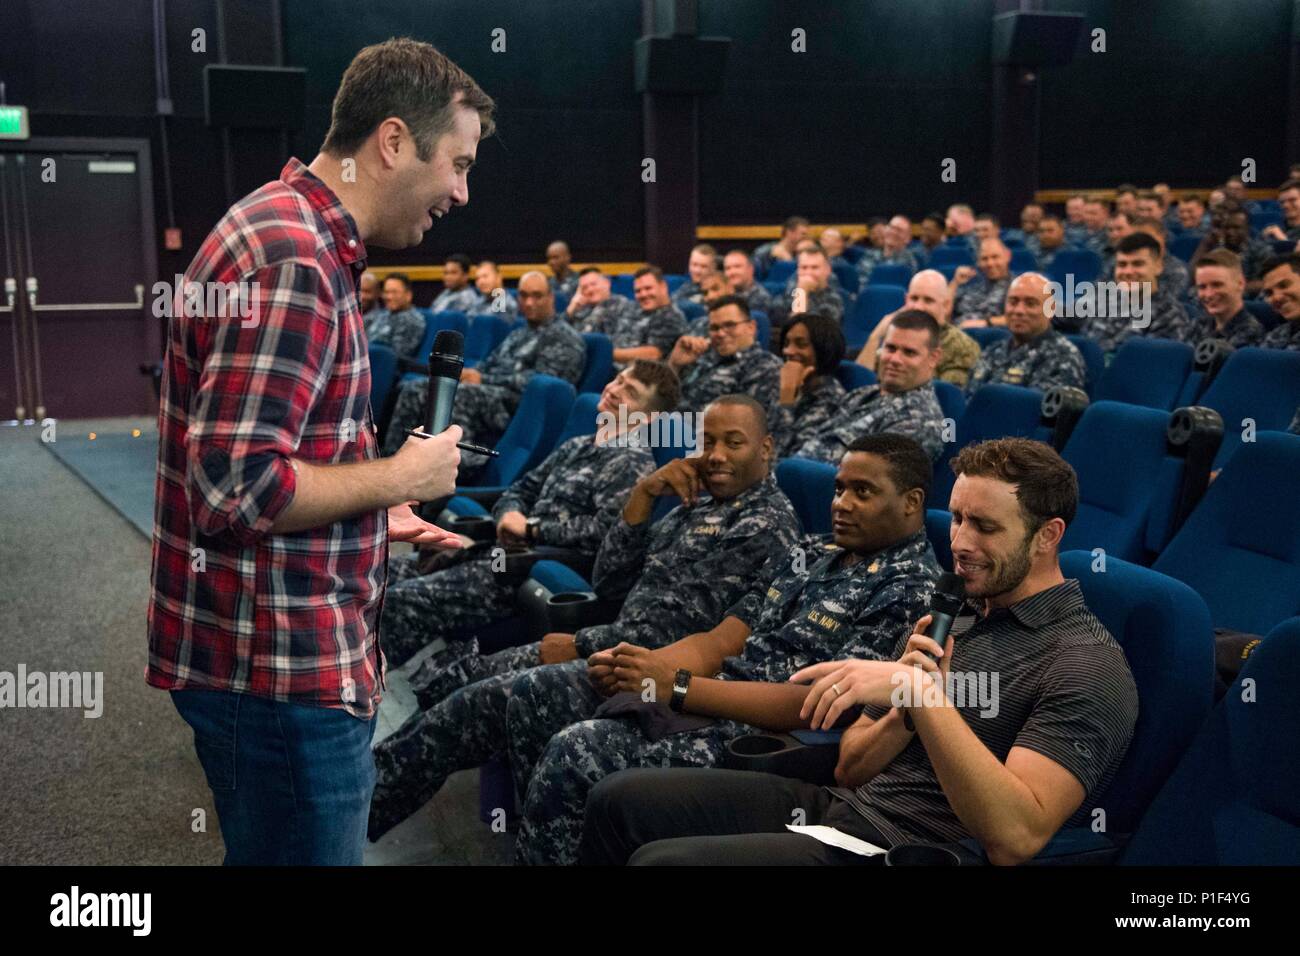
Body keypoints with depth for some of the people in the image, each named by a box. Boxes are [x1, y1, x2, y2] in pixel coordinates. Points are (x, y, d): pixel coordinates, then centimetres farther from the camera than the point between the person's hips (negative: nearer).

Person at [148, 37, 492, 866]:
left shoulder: (296, 235, 13)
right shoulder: (292, 260, -20)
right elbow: (237, 487, -26)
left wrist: (376, 517, 14)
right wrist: (399, 478, -14)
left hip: (275, 656, 10)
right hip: (282, 671, -10)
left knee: (275, 844, 20)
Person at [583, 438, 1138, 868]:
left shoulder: (1086, 666, -11)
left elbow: (1016, 837, -25)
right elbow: (851, 768, 12)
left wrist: (923, 695, -29)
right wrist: (907, 709, -8)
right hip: (843, 806, 8)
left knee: (660, 859, -22)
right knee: (619, 799, 0)